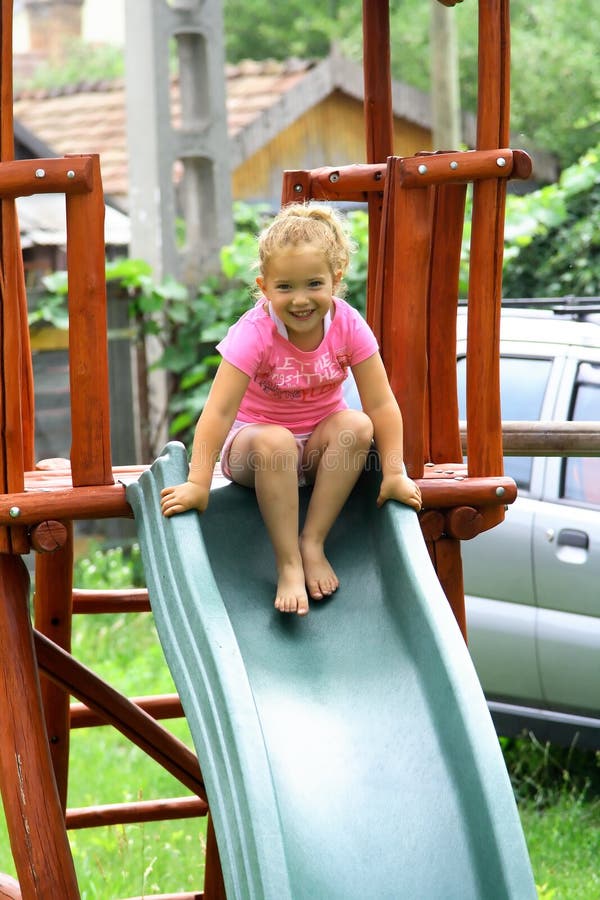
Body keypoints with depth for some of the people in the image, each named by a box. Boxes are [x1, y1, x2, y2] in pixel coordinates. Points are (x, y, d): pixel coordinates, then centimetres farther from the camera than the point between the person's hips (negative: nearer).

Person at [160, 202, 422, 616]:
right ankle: (288, 565, -29)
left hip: (318, 442, 3)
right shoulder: (254, 333, -25)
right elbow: (219, 411, -29)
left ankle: (313, 543, -21)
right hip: (254, 440, -3)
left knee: (357, 426, -29)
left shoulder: (348, 326, -17)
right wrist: (198, 484, -34)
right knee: (274, 442, -37)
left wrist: (395, 474, -19)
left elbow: (381, 403, -14)